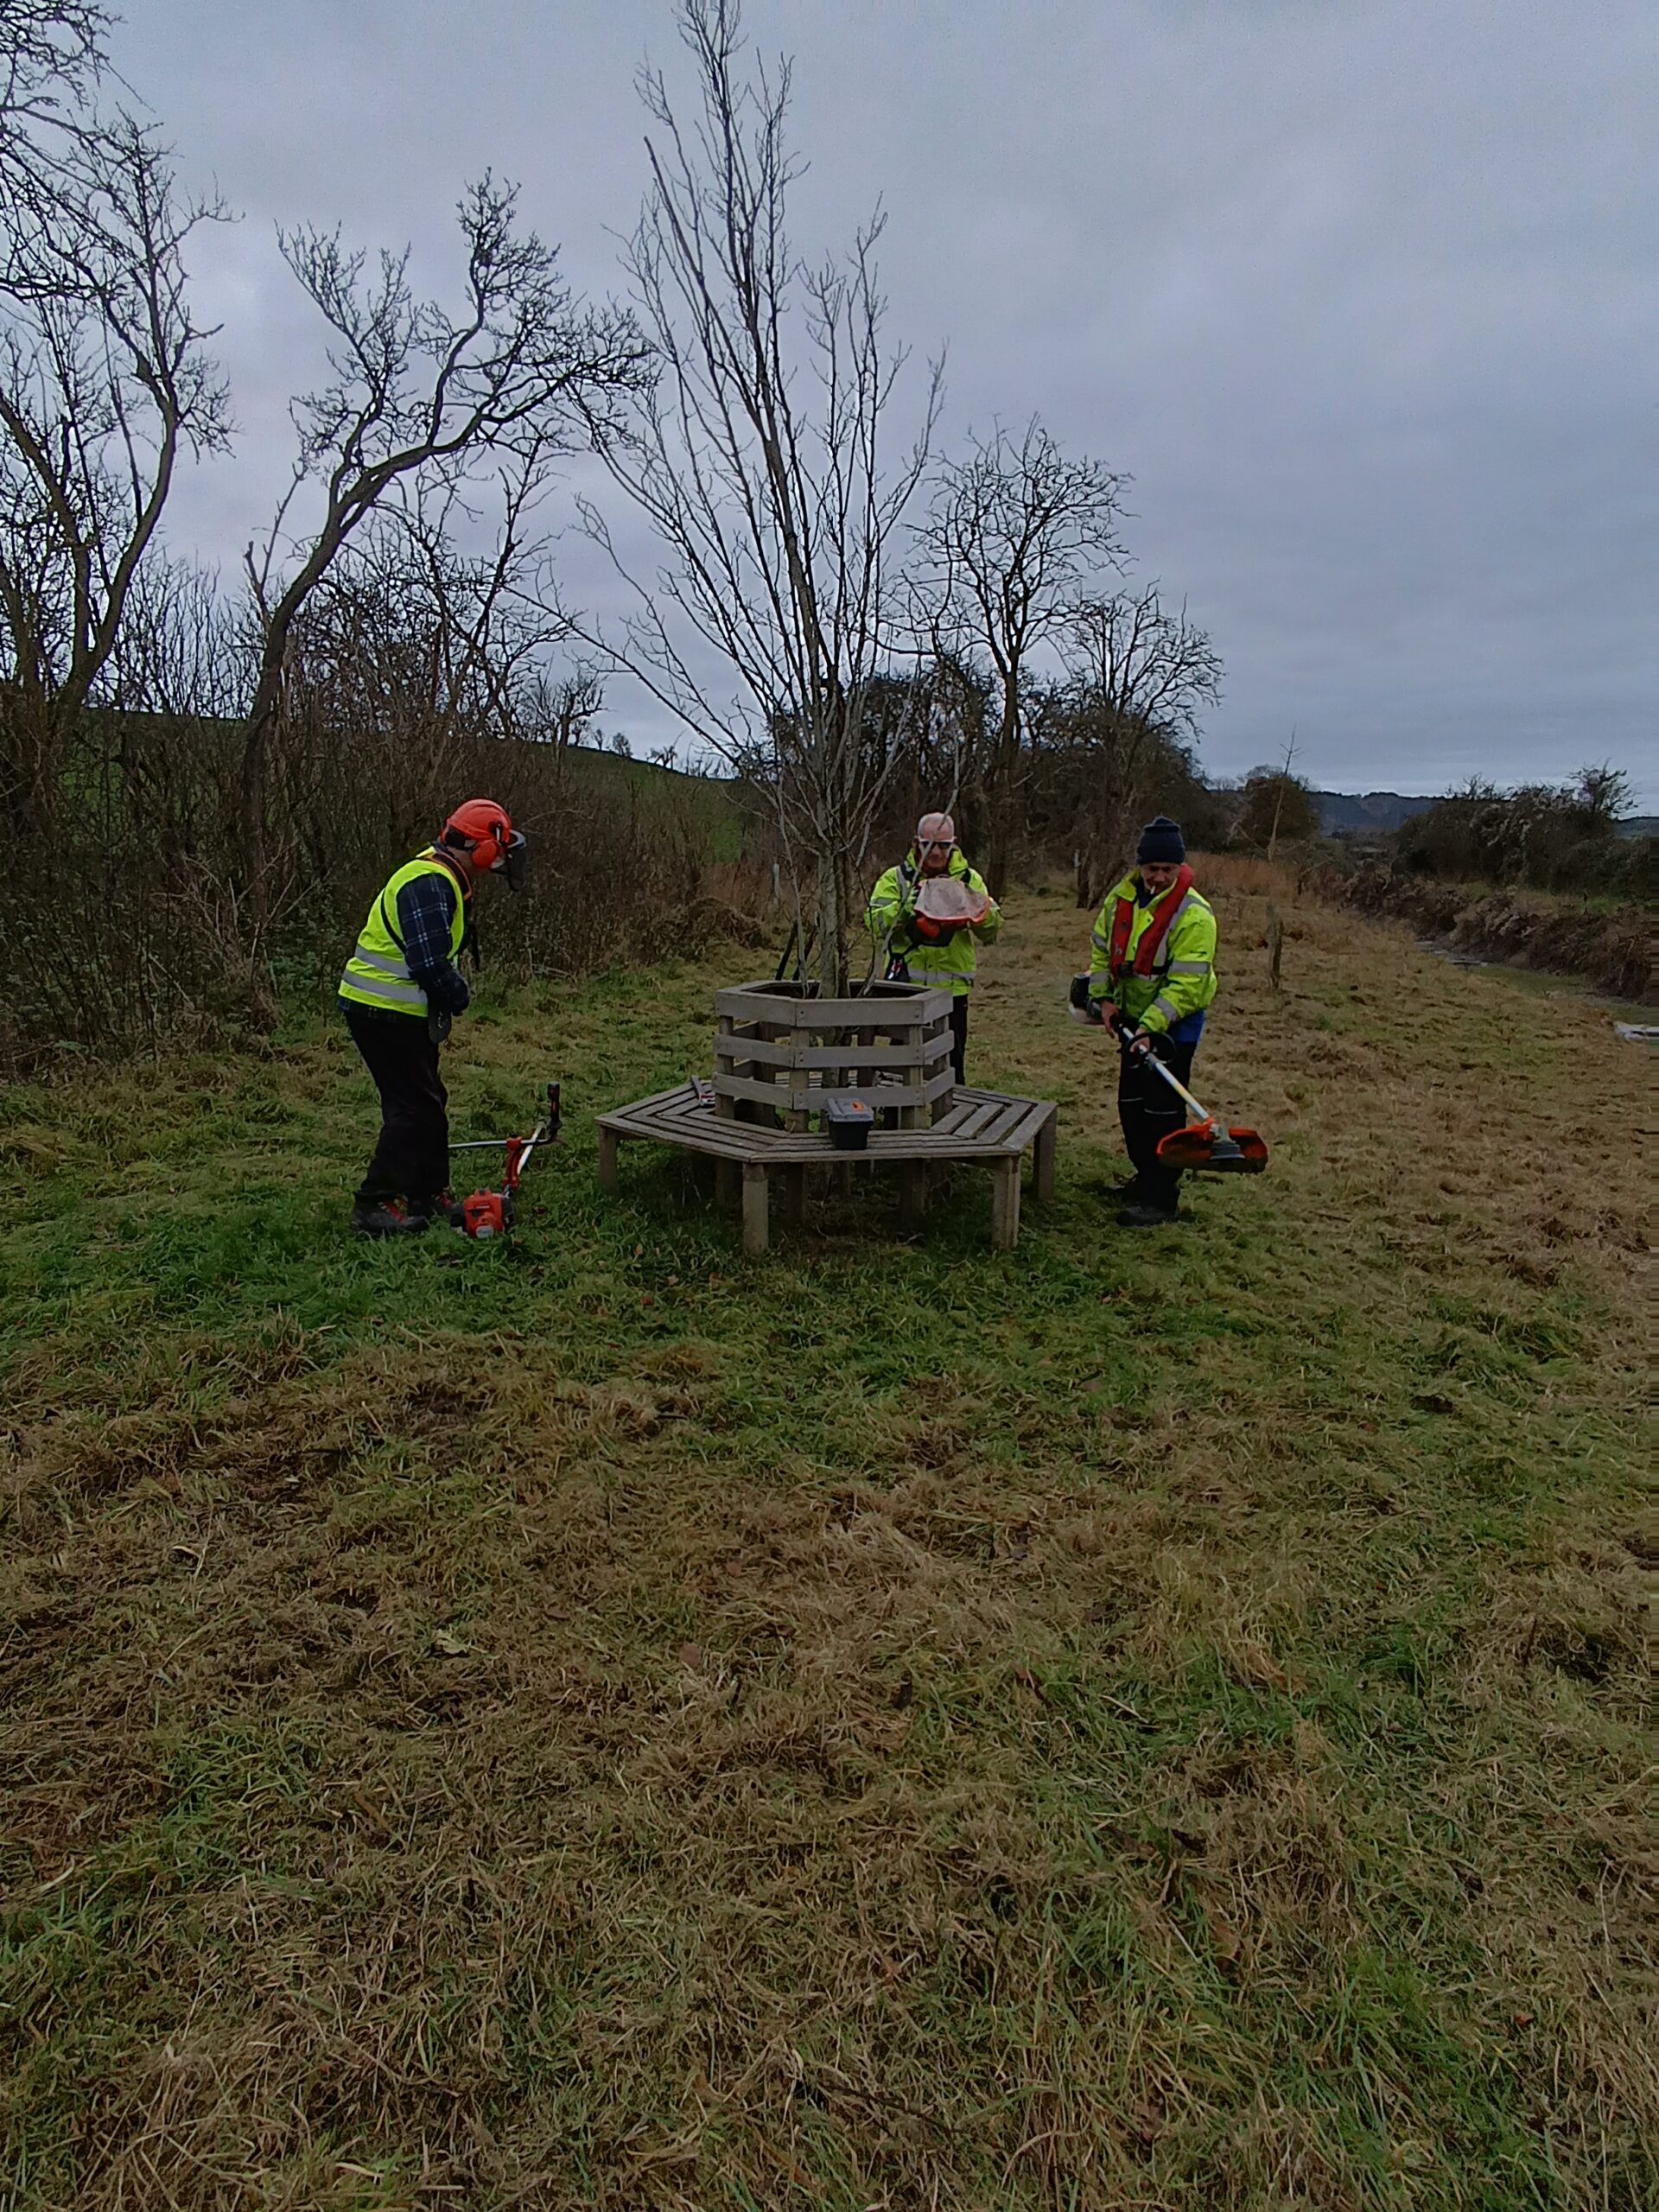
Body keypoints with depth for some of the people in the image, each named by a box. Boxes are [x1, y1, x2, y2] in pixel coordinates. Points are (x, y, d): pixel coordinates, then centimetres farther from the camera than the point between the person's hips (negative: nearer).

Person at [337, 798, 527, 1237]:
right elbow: (428, 963, -28)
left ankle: (429, 1195, 26)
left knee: (429, 1102, 16)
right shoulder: (430, 884, -21)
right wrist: (459, 996, -11)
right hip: (386, 1014, -10)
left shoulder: (441, 880, 13)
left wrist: (453, 991, 5)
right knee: (413, 1107, -5)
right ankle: (372, 1206, 0)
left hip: (393, 1012, 10)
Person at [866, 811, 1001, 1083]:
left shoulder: (970, 879, 9)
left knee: (952, 1066, 8)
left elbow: (991, 930, 1)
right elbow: (875, 923, -9)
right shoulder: (896, 878, 3)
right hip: (906, 988, -1)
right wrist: (905, 907, -25)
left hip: (953, 989, 1)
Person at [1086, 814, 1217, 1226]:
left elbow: (1185, 984, -24)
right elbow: (1102, 949, 12)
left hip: (1174, 1024, -7)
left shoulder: (1194, 914, -21)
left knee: (1162, 1110, -6)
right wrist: (1104, 997, 2)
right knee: (1131, 1103, 17)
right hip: (1132, 1020, 7)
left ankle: (1161, 1198, 2)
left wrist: (1150, 1028, -29)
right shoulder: (1121, 898, -1)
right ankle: (1146, 1176, 34)